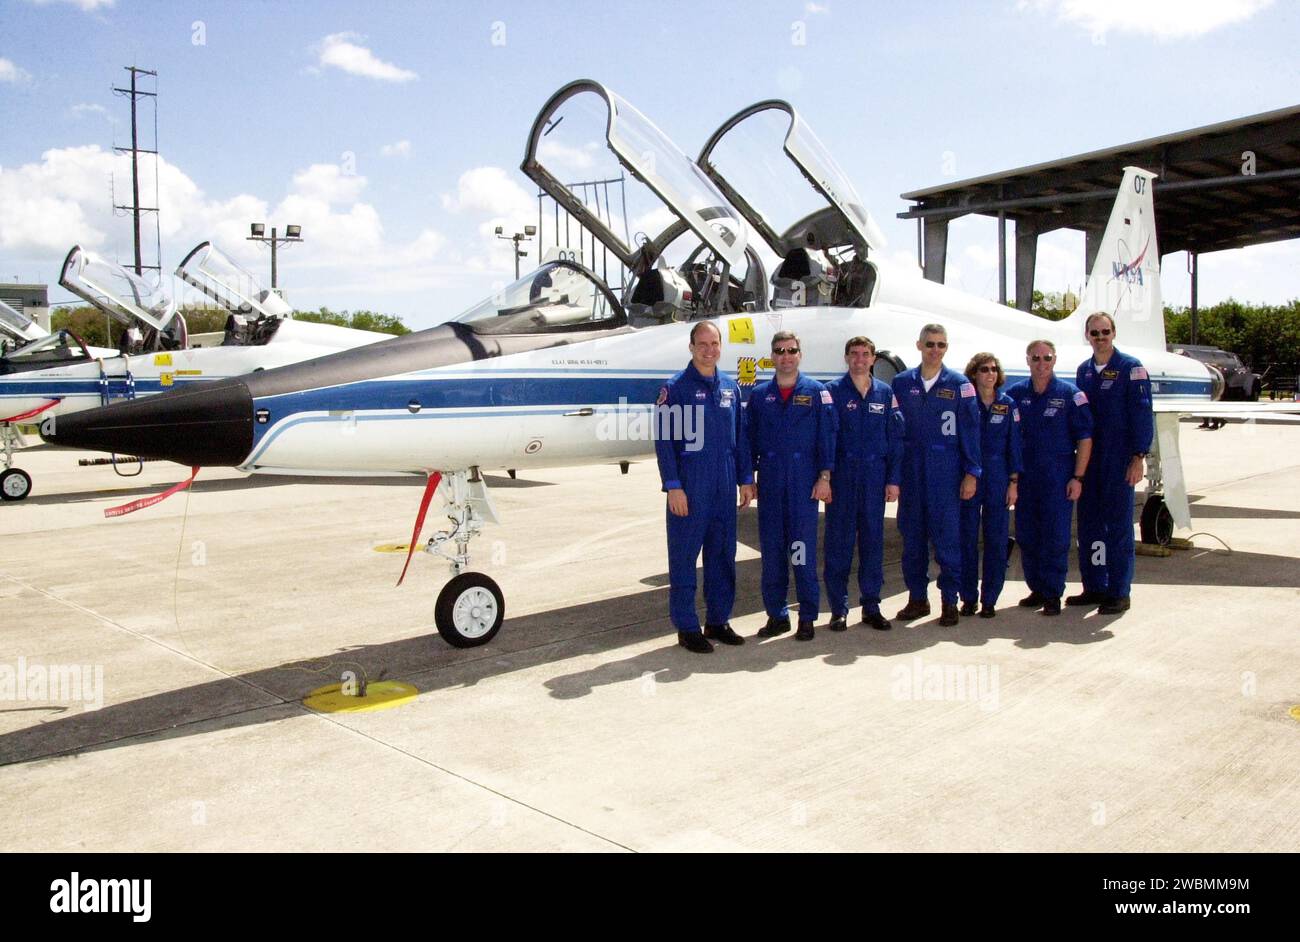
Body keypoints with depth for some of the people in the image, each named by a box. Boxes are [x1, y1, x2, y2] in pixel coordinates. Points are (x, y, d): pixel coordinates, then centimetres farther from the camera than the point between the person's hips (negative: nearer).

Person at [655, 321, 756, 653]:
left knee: (723, 555, 11)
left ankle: (718, 620, 24)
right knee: (684, 556, 1)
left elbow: (741, 437, 15)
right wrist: (673, 486, -14)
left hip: (725, 488, 5)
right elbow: (664, 440, -8)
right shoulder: (675, 388, -4)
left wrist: (746, 479, 10)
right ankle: (687, 628, 11)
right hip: (689, 488, -5)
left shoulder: (731, 388, 12)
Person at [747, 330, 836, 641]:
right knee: (771, 549, 6)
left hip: (804, 481, -3)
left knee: (803, 549, -3)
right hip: (769, 483, 3)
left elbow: (827, 436, 1)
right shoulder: (759, 395, 10)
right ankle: (776, 614, 16)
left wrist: (824, 477, -6)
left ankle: (807, 617, 8)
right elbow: (751, 439, 12)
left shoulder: (816, 392, 4)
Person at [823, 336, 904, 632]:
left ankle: (871, 606, 16)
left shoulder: (886, 393, 10)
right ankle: (839, 609, 9)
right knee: (839, 541, 1)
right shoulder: (832, 391, 2)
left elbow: (896, 438, 9)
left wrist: (893, 479, 2)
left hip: (875, 476, 2)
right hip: (842, 476, -2)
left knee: (873, 540, 7)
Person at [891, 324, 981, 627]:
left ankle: (950, 600, 8)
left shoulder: (960, 384, 2)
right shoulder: (901, 382, 8)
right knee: (912, 534, 7)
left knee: (947, 535, -2)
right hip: (910, 471, 2)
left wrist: (971, 473, -4)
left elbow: (971, 429, 1)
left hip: (946, 471, -2)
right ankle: (917, 598, 17)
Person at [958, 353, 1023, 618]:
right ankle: (968, 597, 11)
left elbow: (1014, 443, 6)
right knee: (967, 538, 0)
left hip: (998, 478, 1)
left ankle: (989, 599, 11)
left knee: (996, 539, 2)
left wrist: (1014, 481, 0)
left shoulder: (1008, 404, 6)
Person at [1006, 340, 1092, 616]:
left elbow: (1085, 437, -3)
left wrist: (1077, 477, -8)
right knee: (1026, 535, 8)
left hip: (1059, 476, -4)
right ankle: (1037, 589, 21)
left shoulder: (1070, 394, -2)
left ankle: (1053, 594, 6)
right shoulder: (1015, 394, 6)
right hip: (1025, 476, 4)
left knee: (1056, 536, -3)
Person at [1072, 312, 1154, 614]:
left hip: (1119, 459, -6)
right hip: (1089, 458, 6)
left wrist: (1138, 456, -15)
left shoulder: (1131, 368, -6)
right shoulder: (1084, 370, 11)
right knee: (1089, 522, 9)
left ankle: (1119, 593, 6)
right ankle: (1094, 587, 19)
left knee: (1118, 524, -1)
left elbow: (1142, 415, -10)